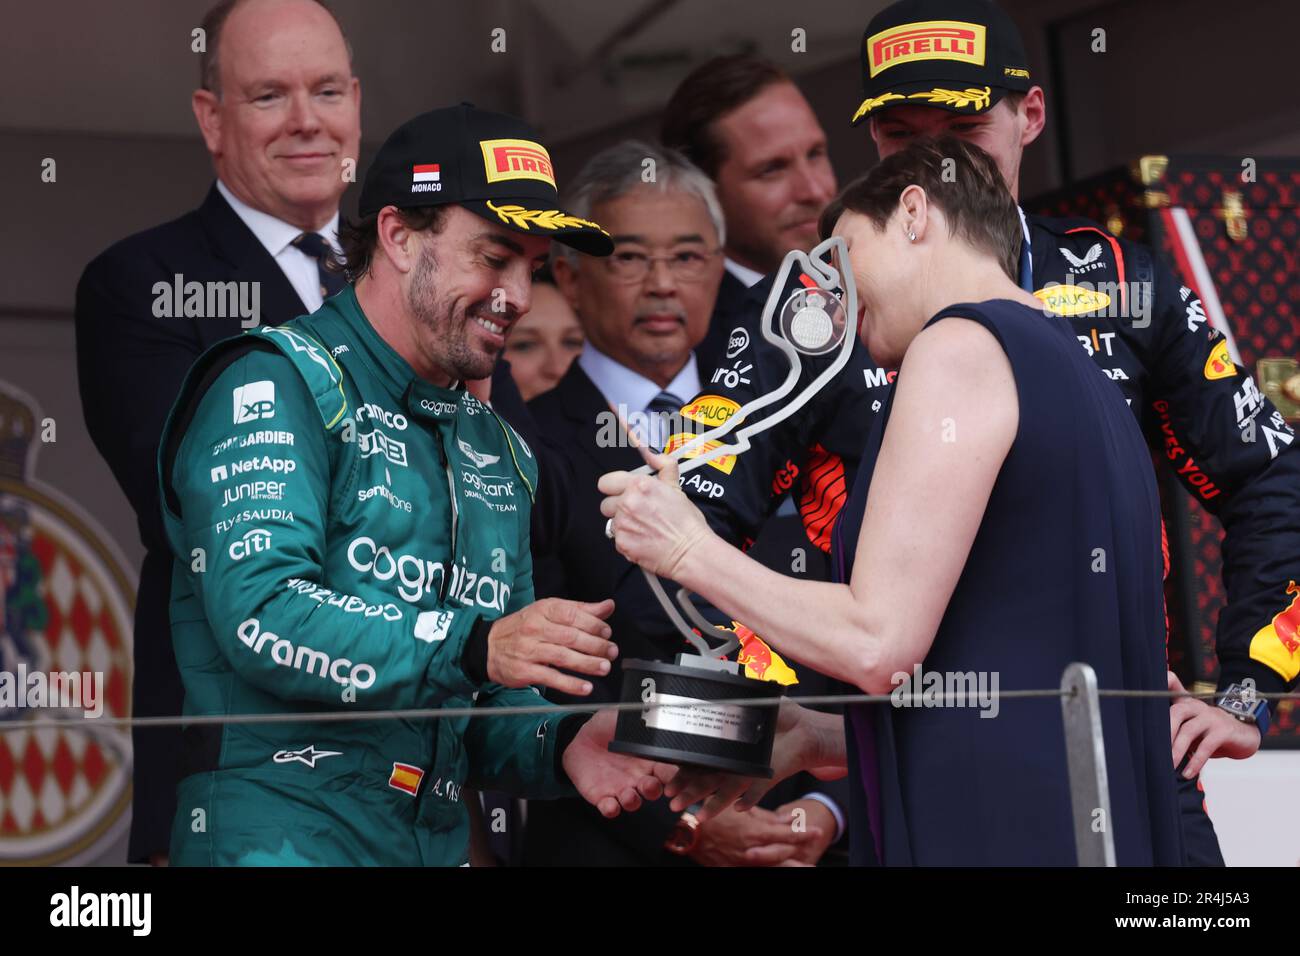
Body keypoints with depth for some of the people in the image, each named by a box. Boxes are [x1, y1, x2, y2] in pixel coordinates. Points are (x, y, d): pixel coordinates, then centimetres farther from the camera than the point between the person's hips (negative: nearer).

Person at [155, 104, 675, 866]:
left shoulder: (499, 452, 18)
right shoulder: (275, 384, -5)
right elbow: (259, 615, -18)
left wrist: (557, 746, -3)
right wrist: (473, 646, -25)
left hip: (438, 843, 7)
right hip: (279, 837, -6)